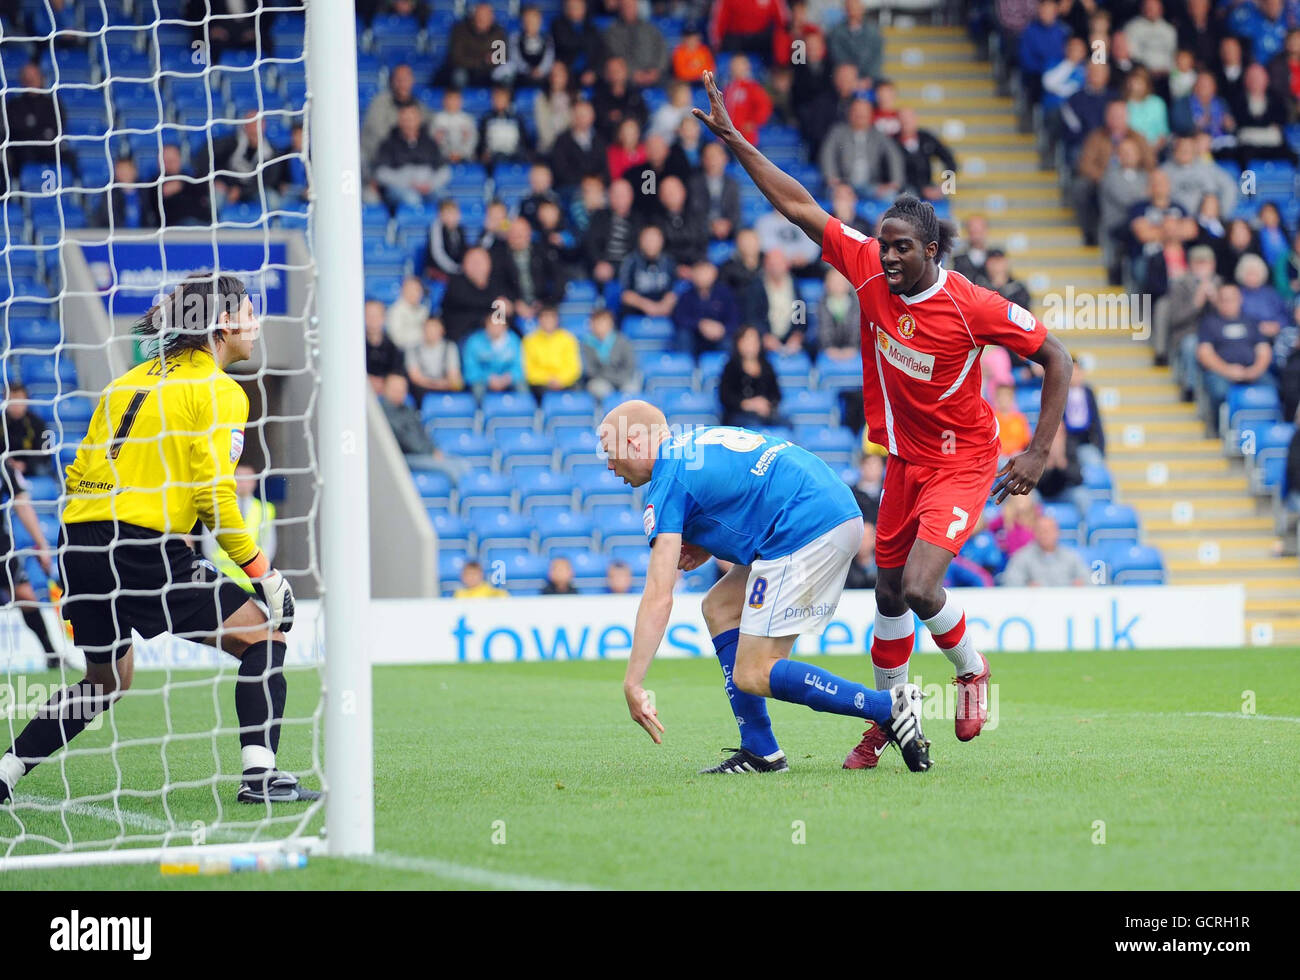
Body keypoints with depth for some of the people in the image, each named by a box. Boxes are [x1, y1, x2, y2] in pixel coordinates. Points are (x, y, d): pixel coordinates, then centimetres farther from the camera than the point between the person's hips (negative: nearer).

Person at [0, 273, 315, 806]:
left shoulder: (130, 381, 20)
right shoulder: (219, 391, -2)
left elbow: (78, 474, 18)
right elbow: (213, 496, -11)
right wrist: (261, 572, -5)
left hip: (79, 546, 7)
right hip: (144, 548, -7)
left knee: (107, 677, 26)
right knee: (262, 635, 3)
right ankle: (259, 774, -10)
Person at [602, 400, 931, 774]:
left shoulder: (668, 485, -5)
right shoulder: (698, 442, 23)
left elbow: (658, 598, -12)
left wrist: (632, 684, -12)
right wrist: (706, 548, 16)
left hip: (807, 529, -10)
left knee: (753, 675, -6)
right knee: (719, 607, 16)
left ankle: (889, 706, -15)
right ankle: (760, 752, 11)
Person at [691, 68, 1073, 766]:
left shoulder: (973, 306, -21)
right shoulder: (868, 267, -9)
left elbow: (1055, 358, -11)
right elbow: (800, 207, -4)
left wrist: (1038, 454, -14)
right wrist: (732, 140, -8)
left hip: (963, 460, -5)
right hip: (905, 459, 5)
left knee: (921, 588, -21)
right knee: (889, 594, 11)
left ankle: (971, 671, 9)